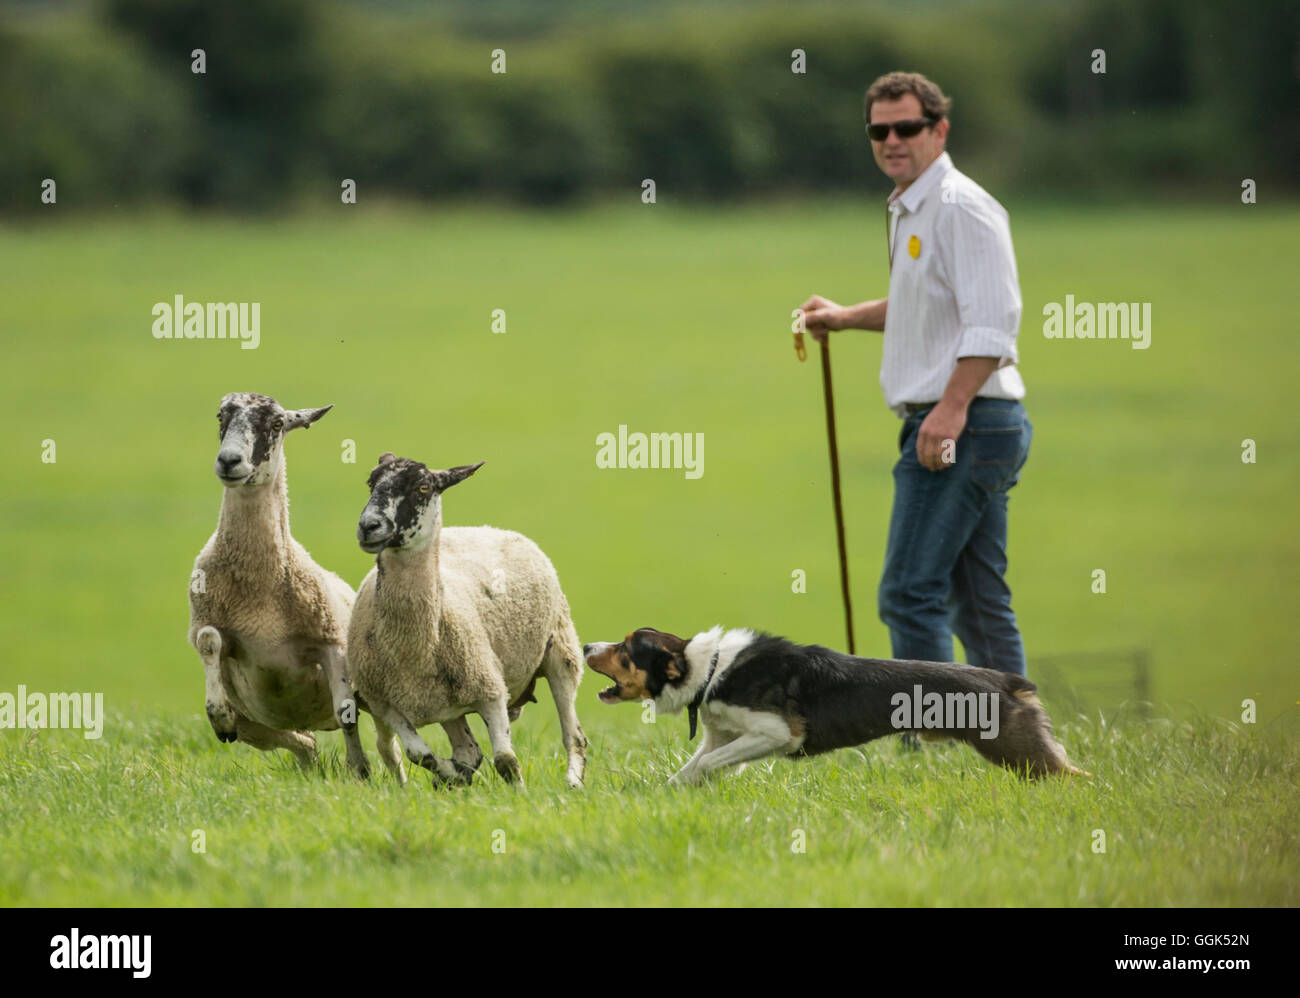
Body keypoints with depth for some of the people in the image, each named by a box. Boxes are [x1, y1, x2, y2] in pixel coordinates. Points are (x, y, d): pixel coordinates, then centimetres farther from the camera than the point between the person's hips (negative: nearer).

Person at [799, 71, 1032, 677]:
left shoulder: (960, 207, -12)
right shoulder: (908, 211, 19)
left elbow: (992, 321, -21)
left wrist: (951, 408, -28)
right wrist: (845, 318, 30)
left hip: (960, 428, -11)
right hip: (955, 429, 11)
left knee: (910, 592, -13)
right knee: (979, 603, 11)